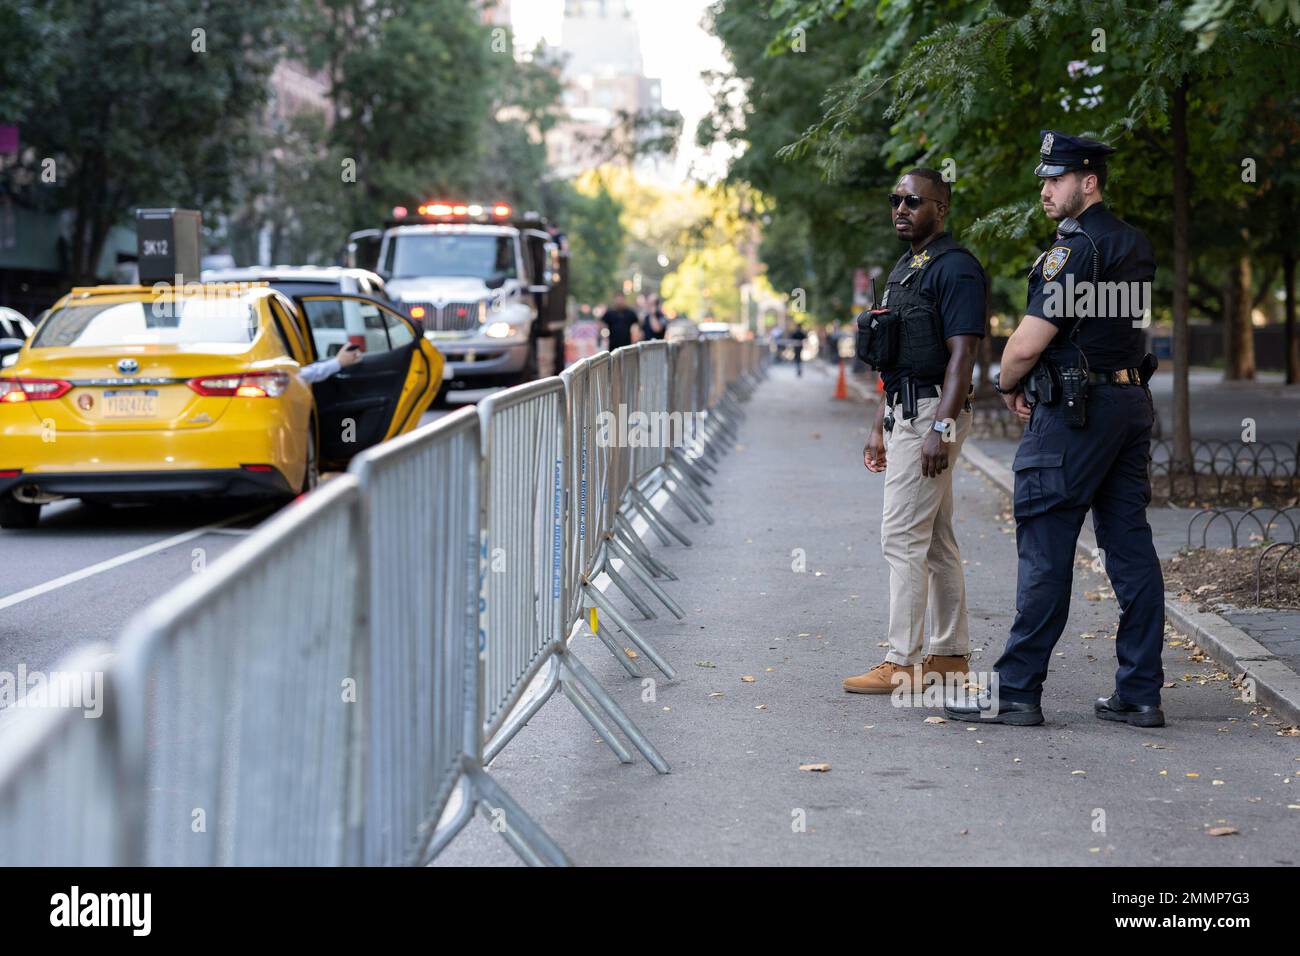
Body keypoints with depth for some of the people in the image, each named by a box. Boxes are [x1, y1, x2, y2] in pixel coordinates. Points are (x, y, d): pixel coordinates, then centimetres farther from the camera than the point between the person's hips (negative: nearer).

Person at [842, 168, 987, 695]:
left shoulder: (955, 267, -12)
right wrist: (879, 427, 21)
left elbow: (962, 354, -19)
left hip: (932, 412, -10)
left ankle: (902, 664, -8)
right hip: (904, 412, 10)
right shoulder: (904, 268, 19)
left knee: (902, 536, -11)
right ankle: (950, 656, 16)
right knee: (936, 540, 11)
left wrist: (941, 427, -25)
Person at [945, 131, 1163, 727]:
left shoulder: (1074, 249, -15)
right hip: (1131, 402, 9)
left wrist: (1008, 387, 3)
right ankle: (1140, 693, 9)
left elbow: (1026, 346, -18)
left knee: (1045, 550, -5)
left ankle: (1017, 690, -1)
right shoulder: (1136, 246, 15)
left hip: (1074, 412, -9)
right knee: (1130, 546, 7)